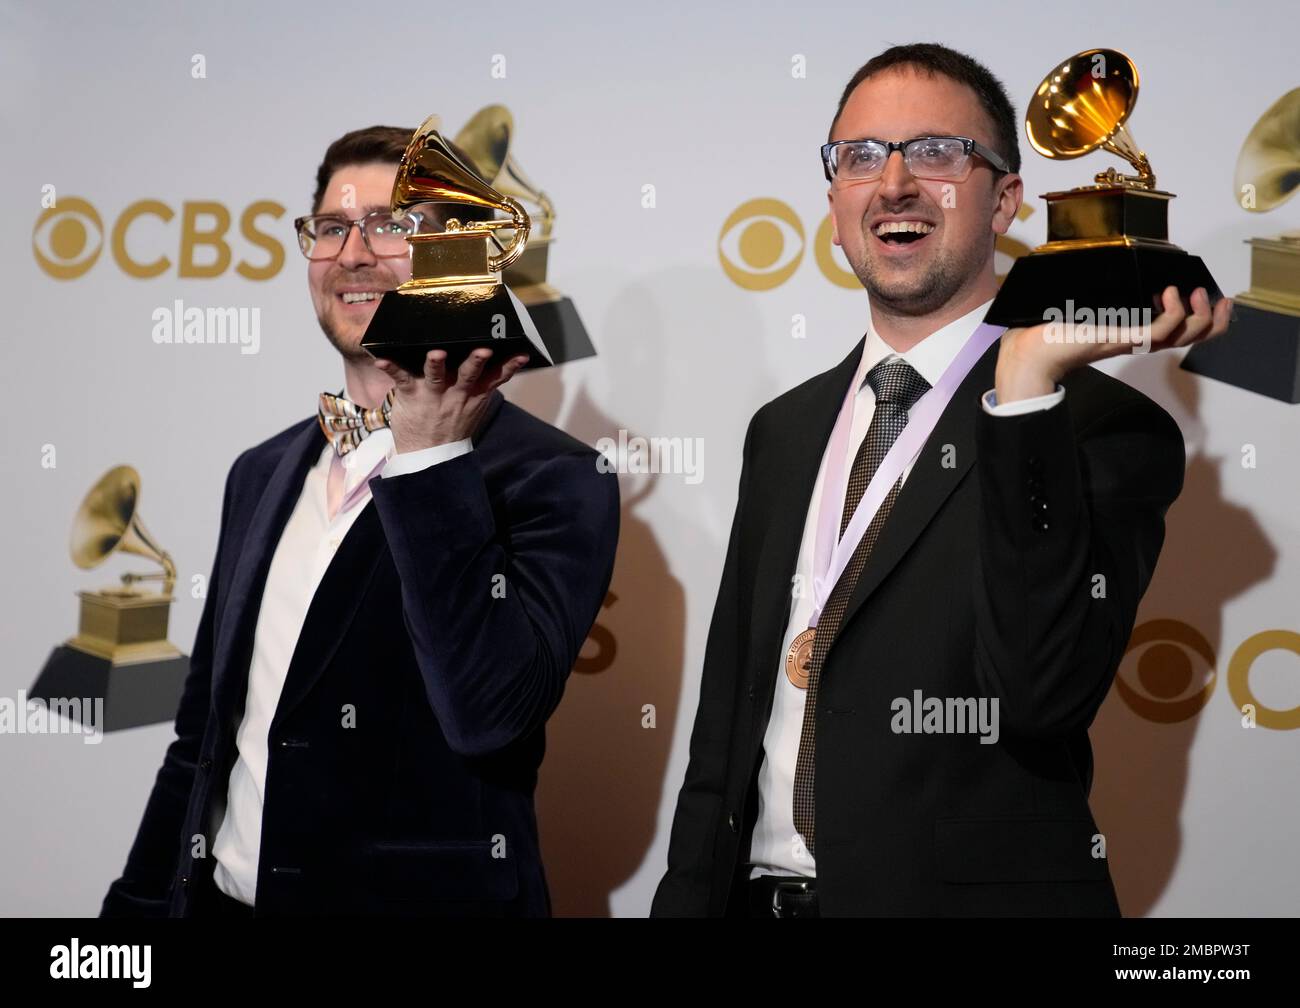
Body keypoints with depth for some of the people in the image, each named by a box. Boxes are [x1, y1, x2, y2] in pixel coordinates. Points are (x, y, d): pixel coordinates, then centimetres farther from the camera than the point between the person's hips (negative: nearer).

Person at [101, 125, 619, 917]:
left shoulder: (552, 480, -12)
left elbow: (491, 714, -25)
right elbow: (202, 733, 12)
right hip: (217, 896, 6)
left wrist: (430, 458, -25)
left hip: (422, 898, -5)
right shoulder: (263, 473, 8)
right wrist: (139, 904, 7)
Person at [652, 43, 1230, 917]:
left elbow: (1045, 693, -26)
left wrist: (1029, 386, -29)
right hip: (757, 892, 5)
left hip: (978, 891, -5)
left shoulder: (1103, 428, -11)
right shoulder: (784, 429, 7)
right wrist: (687, 897, 2)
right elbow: (725, 716, 9)